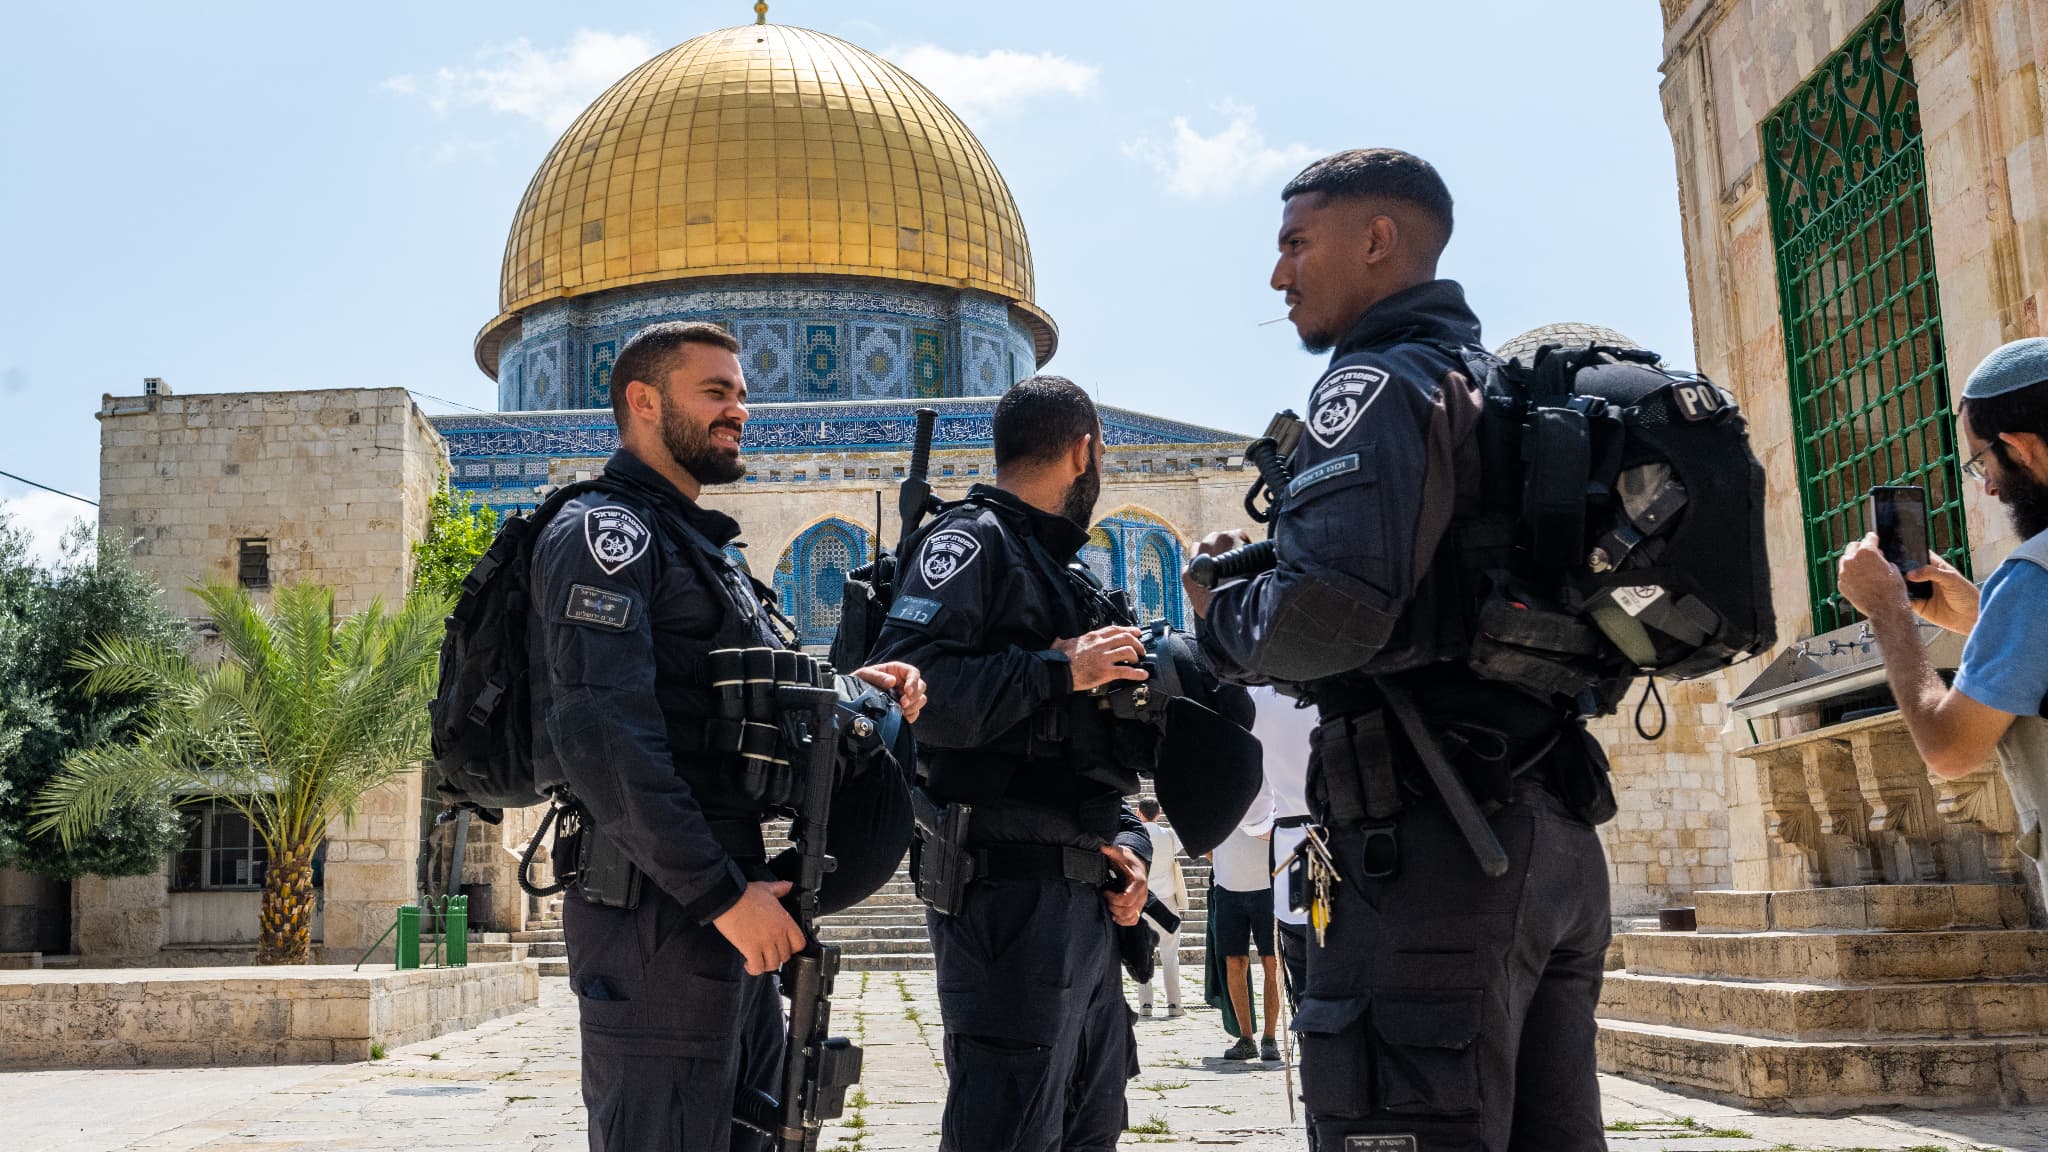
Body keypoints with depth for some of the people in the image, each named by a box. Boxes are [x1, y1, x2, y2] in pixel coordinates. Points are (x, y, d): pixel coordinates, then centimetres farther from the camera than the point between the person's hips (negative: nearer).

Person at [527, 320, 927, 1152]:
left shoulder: (699, 545, 22)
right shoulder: (604, 531, -10)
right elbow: (602, 737, -22)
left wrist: (848, 689, 2)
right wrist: (723, 893, -21)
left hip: (734, 921, 10)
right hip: (659, 914, -10)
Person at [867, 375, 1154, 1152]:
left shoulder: (1057, 570, 22)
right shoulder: (972, 539, -4)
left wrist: (1128, 840, 6)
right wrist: (1059, 671, -17)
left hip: (1084, 897, 9)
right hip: (1007, 885, -9)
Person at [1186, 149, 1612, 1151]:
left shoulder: (1379, 385, -8)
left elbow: (1328, 613, -24)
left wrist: (1223, 619, -2)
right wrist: (1263, 570, 19)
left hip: (1432, 846, -10)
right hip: (1553, 840, 10)